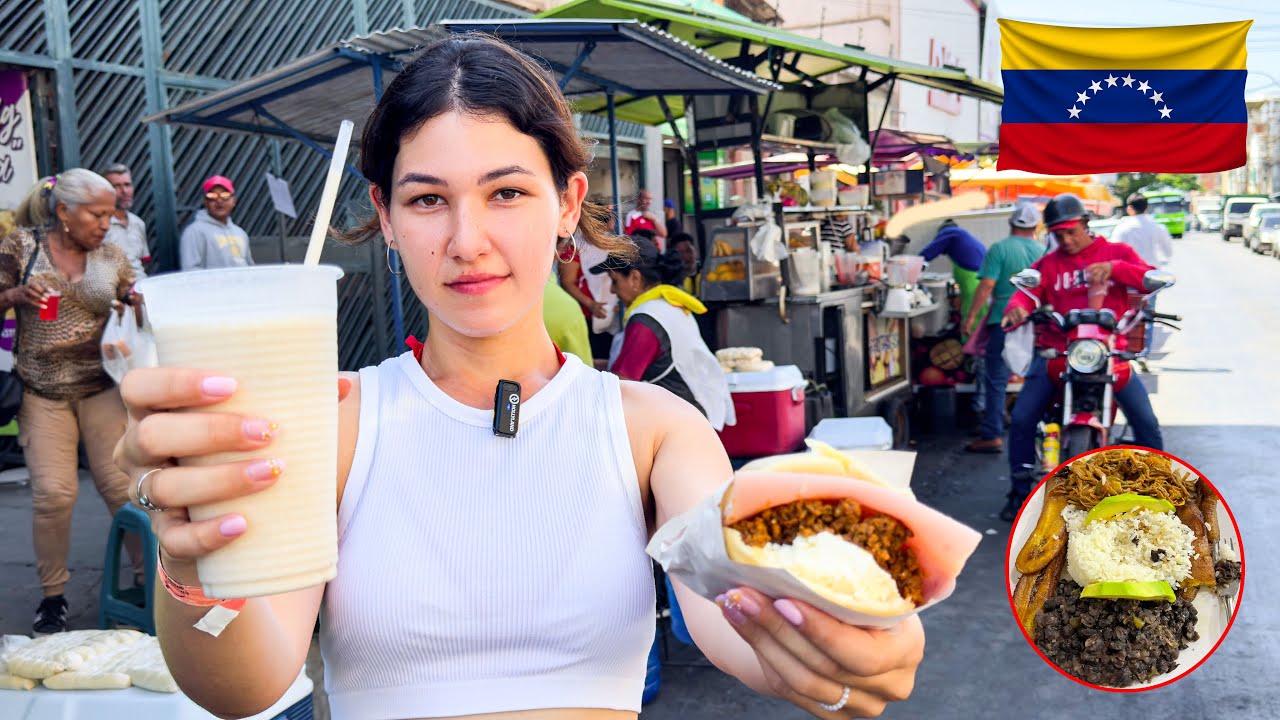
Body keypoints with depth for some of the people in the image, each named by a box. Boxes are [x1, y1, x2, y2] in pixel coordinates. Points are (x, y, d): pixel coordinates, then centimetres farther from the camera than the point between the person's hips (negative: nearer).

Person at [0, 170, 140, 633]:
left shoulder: (112, 258, 4)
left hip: (102, 388, 1)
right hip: (42, 394, -1)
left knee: (122, 484, -2)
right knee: (54, 492, -7)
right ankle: (53, 595, 11)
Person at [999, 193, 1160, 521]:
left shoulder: (1117, 252, 9)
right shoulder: (1048, 264, 13)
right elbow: (1029, 292, -3)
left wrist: (1114, 268, -25)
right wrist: (1017, 308, -28)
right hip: (1056, 352, 1)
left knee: (1146, 421, -8)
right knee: (1021, 419, -8)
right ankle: (1020, 492, 8)